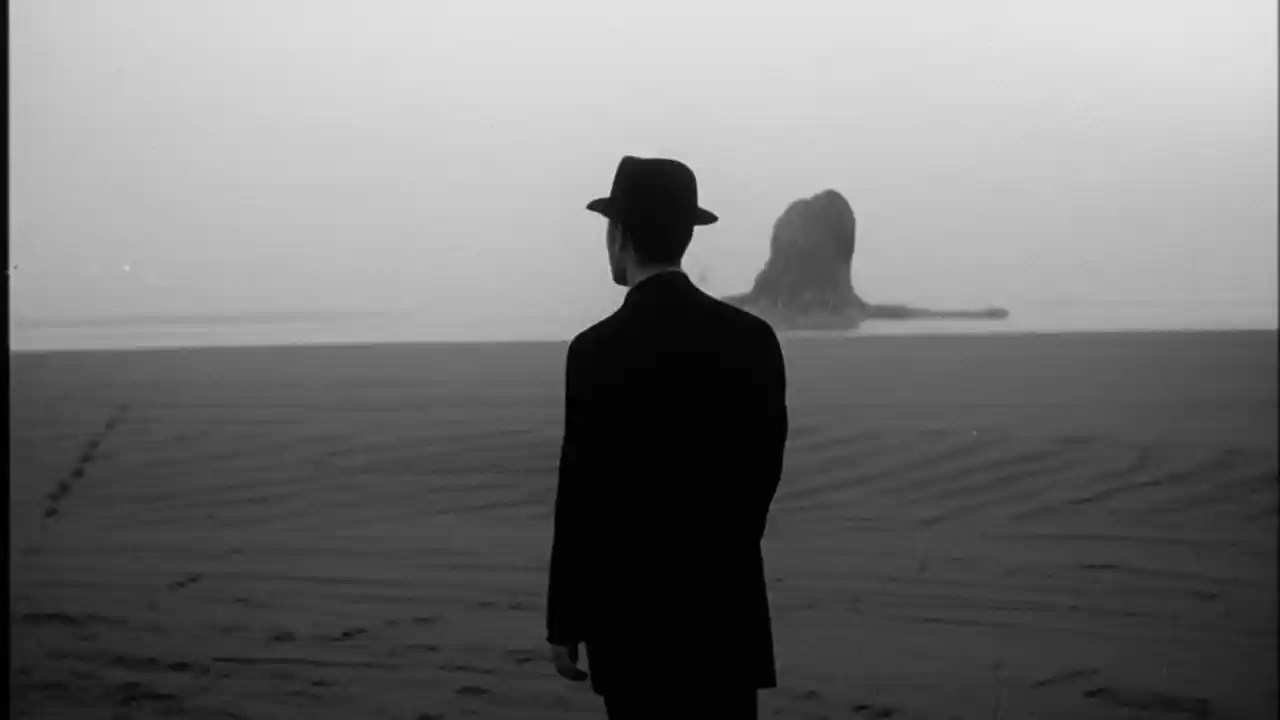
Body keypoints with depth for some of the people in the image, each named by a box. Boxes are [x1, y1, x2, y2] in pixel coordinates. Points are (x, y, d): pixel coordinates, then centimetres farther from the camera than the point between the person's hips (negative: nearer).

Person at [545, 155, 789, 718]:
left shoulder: (599, 349, -13)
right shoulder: (753, 338, 1)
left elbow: (581, 497, -11)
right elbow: (764, 472, 8)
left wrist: (564, 625, -2)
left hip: (634, 613, -4)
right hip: (730, 607, 4)